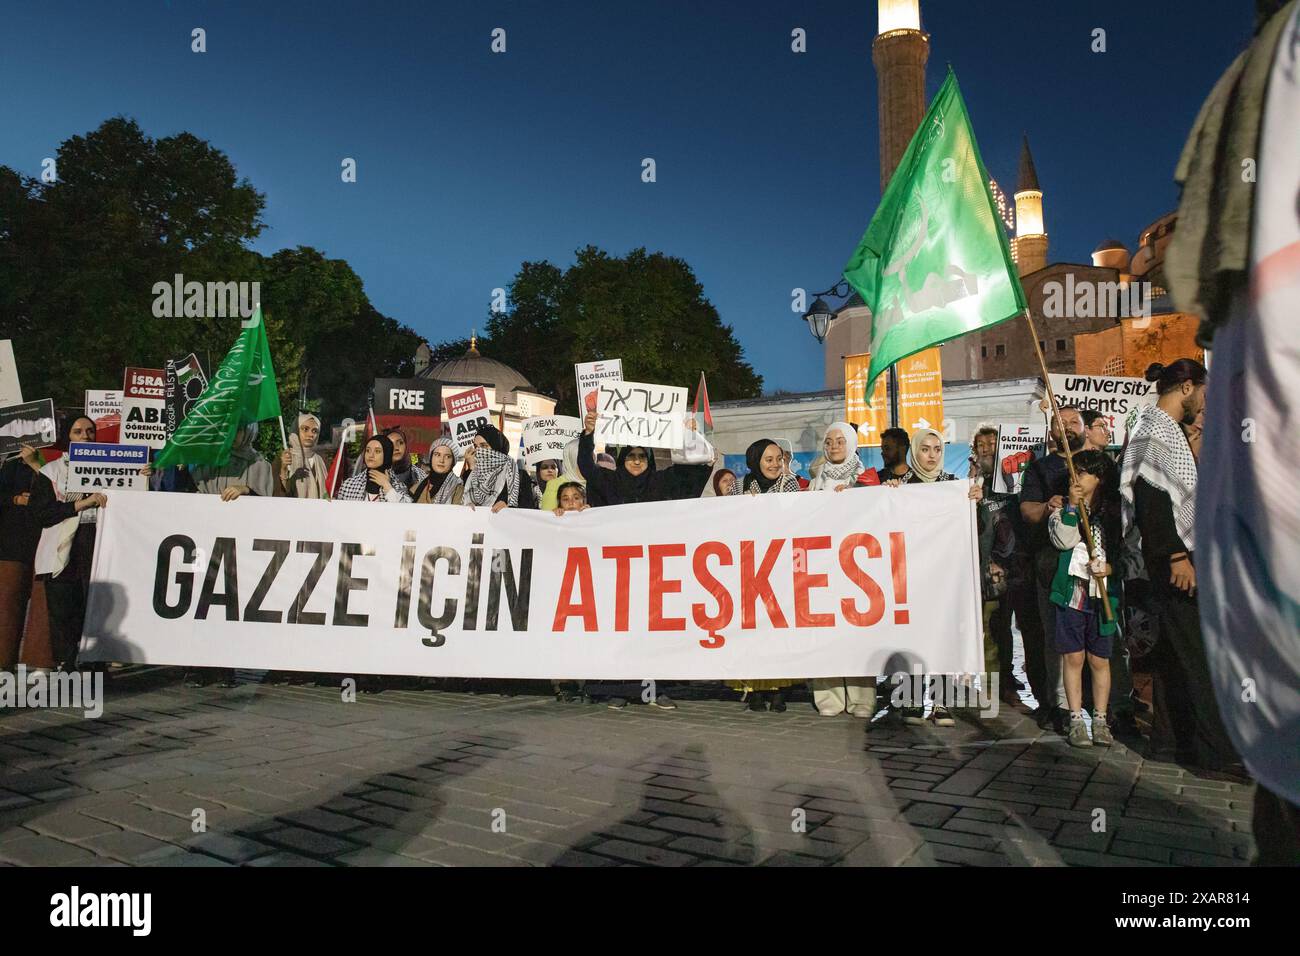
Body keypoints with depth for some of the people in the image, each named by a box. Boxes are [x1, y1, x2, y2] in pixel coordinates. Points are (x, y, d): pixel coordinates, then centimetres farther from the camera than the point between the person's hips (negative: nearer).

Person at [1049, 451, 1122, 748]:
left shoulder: (1112, 512, 8)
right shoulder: (1062, 510, 7)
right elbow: (1063, 540, -10)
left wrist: (1110, 568, -7)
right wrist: (1072, 507, -13)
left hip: (1102, 595, 1)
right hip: (1072, 591, 0)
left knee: (1100, 660, 6)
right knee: (1073, 657, 1)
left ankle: (1100, 720, 16)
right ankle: (1076, 720, 9)